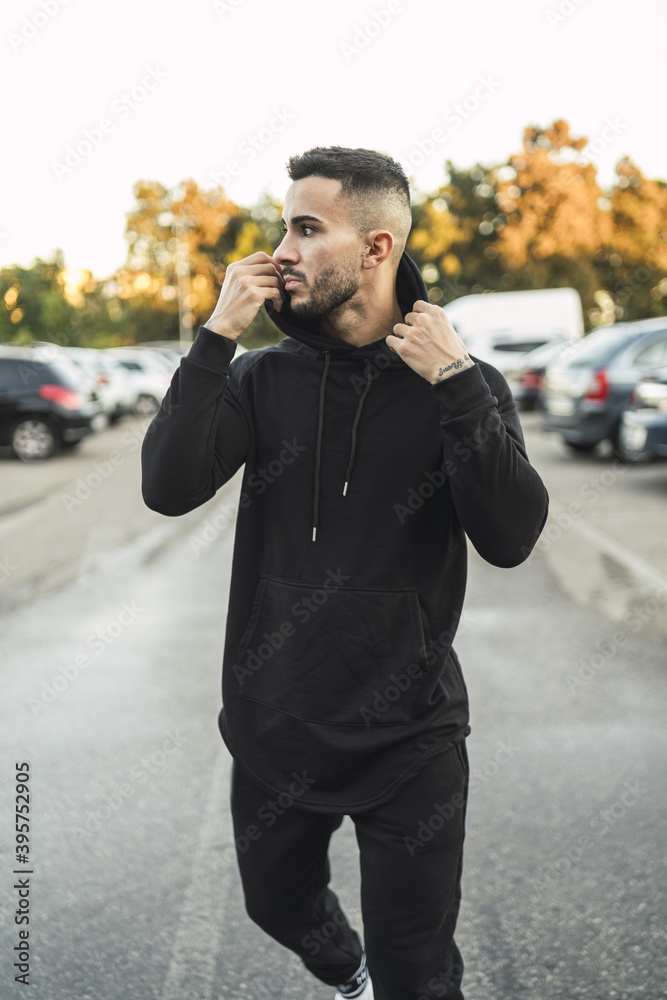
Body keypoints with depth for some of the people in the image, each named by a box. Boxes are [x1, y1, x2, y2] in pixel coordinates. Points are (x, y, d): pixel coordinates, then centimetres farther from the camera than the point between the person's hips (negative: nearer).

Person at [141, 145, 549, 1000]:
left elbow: (509, 538, -20)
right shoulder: (264, 378, -3)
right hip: (274, 728, 3)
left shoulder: (463, 386, -8)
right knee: (280, 906, 26)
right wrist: (218, 335, -19)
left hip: (409, 738, -3)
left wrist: (453, 383, -25)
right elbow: (168, 489, -16)